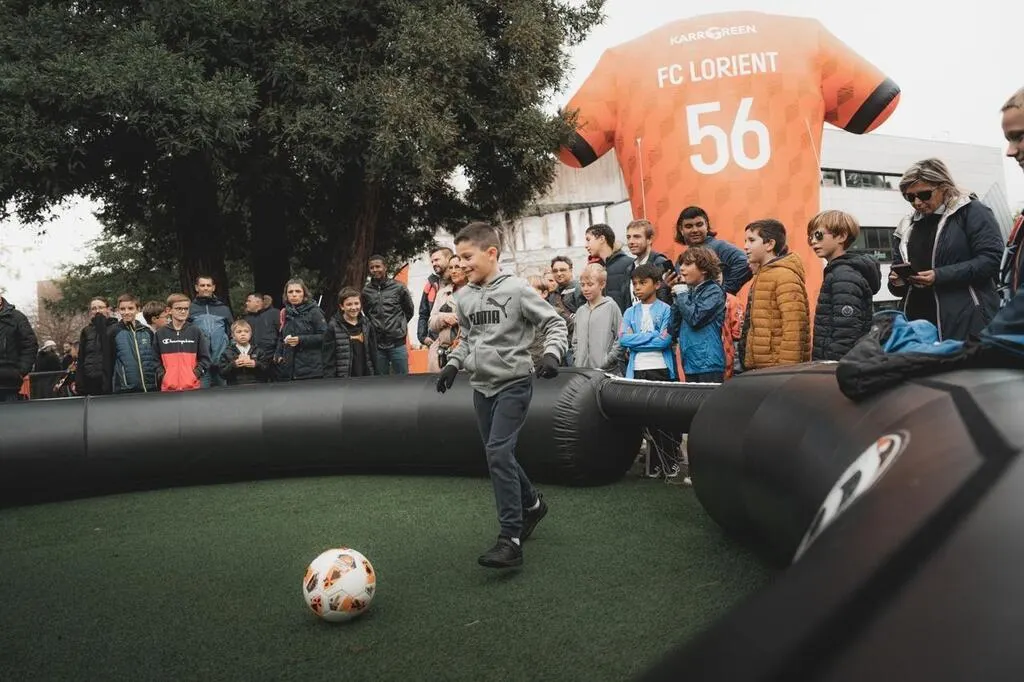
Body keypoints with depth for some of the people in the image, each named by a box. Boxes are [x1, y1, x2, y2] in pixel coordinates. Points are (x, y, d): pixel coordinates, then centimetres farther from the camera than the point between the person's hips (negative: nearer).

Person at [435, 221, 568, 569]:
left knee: (498, 452, -18)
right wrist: (453, 364, 7)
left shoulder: (516, 289, -11)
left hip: (514, 383, -7)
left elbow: (555, 323, -7)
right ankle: (532, 504, 38)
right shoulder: (463, 297, 7)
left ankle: (510, 540, -14)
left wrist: (551, 353, -23)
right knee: (498, 455, 13)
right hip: (482, 385, 7)